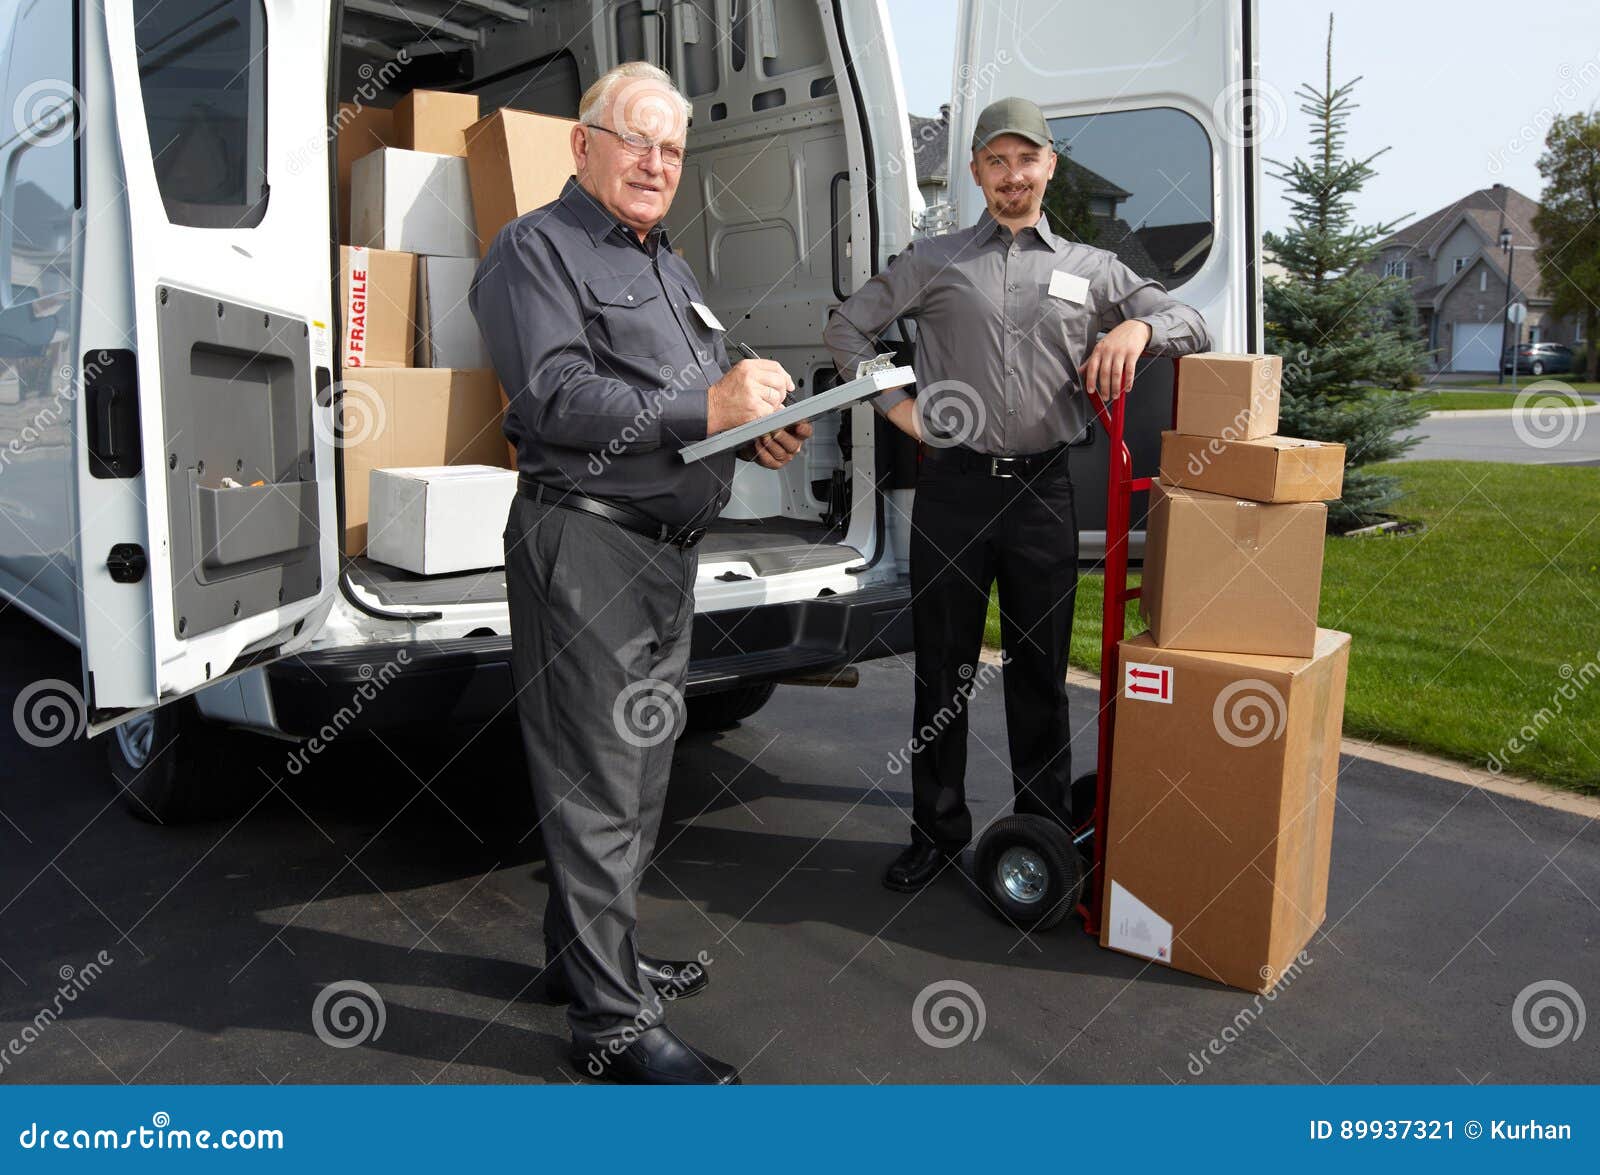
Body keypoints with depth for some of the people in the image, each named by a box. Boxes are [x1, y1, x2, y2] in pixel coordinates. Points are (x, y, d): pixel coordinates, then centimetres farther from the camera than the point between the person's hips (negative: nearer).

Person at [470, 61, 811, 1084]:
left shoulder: (668, 264, 23)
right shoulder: (538, 250, -4)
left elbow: (713, 385, 28)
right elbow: (557, 400, -18)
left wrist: (763, 420, 5)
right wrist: (706, 408, -22)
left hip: (670, 548, 9)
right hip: (586, 545, -9)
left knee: (639, 770, 17)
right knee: (598, 786, -5)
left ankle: (589, 951, 33)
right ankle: (615, 1022, 4)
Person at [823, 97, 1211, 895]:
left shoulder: (1089, 269, 13)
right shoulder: (933, 262, 10)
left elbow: (1192, 325, 14)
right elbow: (847, 328, 14)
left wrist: (1138, 326, -8)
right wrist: (896, 406, 3)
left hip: (1043, 490, 1)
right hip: (952, 485, 0)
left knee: (1040, 672, 8)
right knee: (942, 669, 6)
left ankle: (1046, 831, 23)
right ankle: (938, 831, 20)